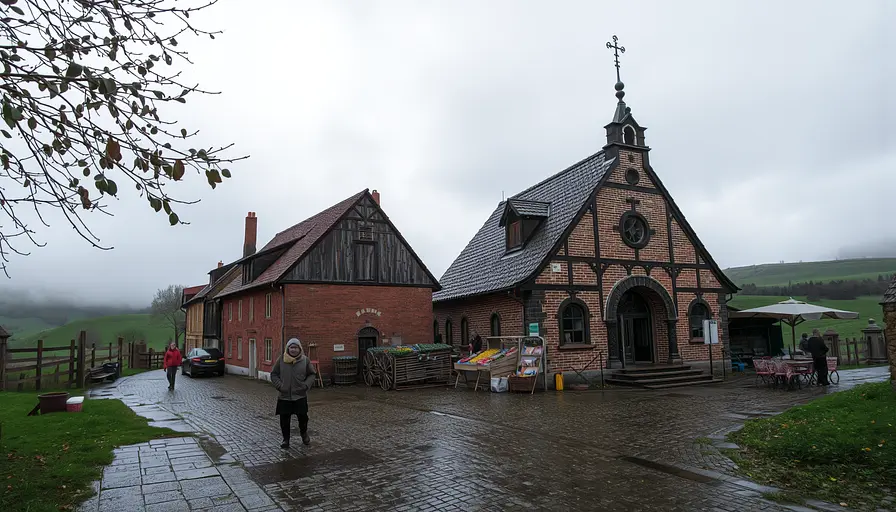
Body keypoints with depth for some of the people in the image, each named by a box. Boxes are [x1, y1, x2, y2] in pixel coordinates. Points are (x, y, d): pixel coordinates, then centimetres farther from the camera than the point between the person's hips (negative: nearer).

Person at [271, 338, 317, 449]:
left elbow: (312, 374, 5)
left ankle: (304, 434, 33)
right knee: (284, 419, 5)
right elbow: (273, 374, 4)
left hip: (300, 396, 0)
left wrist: (306, 385, -9)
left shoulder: (305, 360, -2)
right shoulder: (281, 360, -2)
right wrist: (279, 385, -8)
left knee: (303, 417, 5)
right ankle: (286, 439, 24)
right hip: (284, 396, 0)